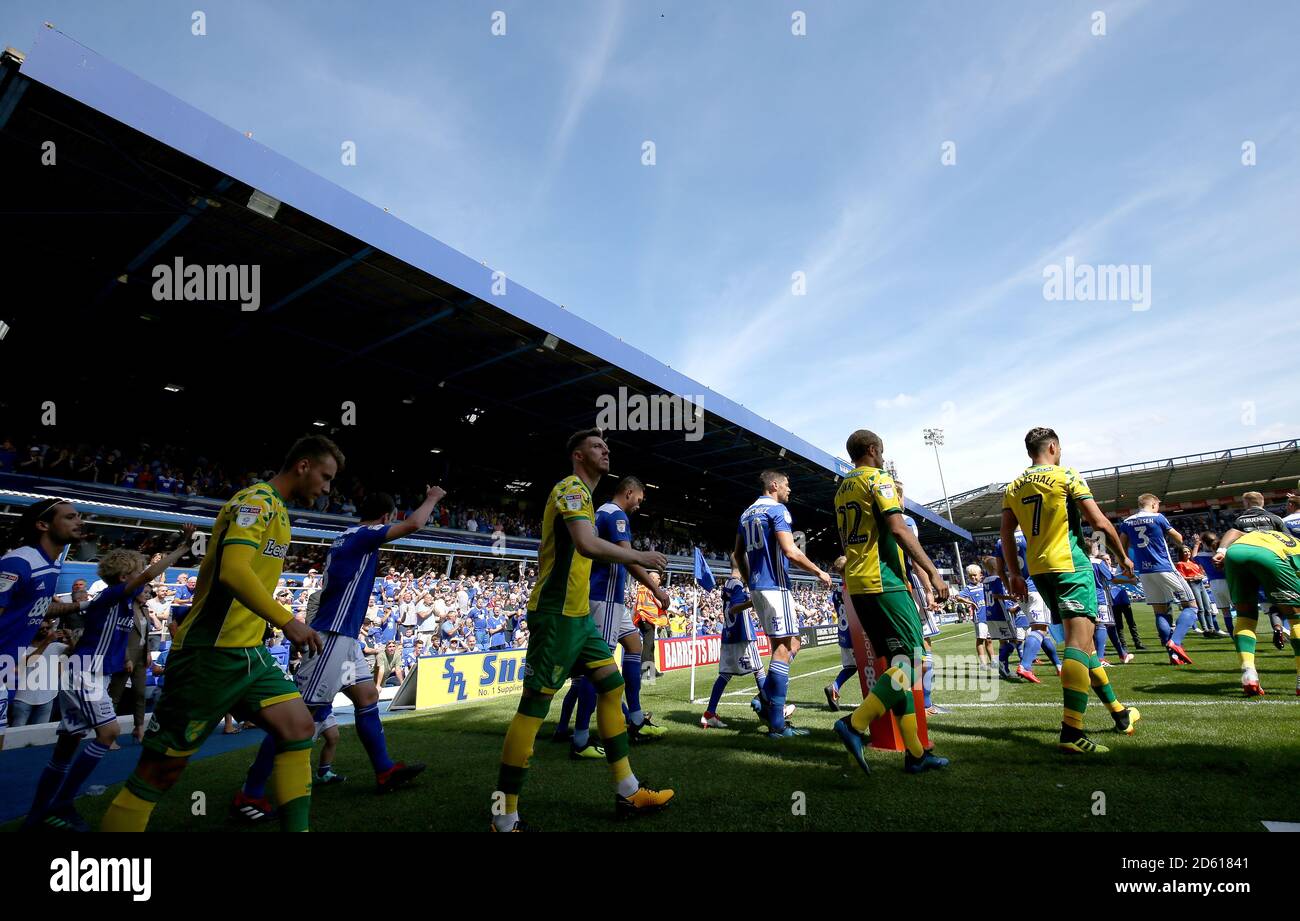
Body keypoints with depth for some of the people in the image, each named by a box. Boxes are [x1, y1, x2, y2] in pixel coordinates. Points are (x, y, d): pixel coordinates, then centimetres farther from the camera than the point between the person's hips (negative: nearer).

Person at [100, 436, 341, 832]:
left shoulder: (273, 508, 15)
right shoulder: (258, 499, -15)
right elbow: (234, 571, -28)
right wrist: (288, 622, -25)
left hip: (248, 652, 9)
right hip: (211, 652, -9)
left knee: (299, 727, 1)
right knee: (161, 770, 2)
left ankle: (297, 826, 7)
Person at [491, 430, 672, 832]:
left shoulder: (579, 493, 20)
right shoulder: (572, 487, -11)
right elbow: (587, 544, -26)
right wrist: (639, 557, -16)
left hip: (577, 613, 11)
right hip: (557, 613, -10)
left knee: (611, 685, 11)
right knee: (534, 705, -5)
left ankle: (627, 793, 19)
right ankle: (504, 817, 5)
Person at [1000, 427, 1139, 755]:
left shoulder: (1013, 488, 10)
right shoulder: (1067, 476, -4)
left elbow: (1006, 537, 8)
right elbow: (1099, 522, -6)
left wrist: (1014, 575, 15)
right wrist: (1123, 556, 8)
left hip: (1038, 570, 6)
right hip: (1070, 565, -6)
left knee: (1082, 638, 19)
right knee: (1079, 642, -12)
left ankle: (1119, 712, 34)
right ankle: (1071, 732, -21)